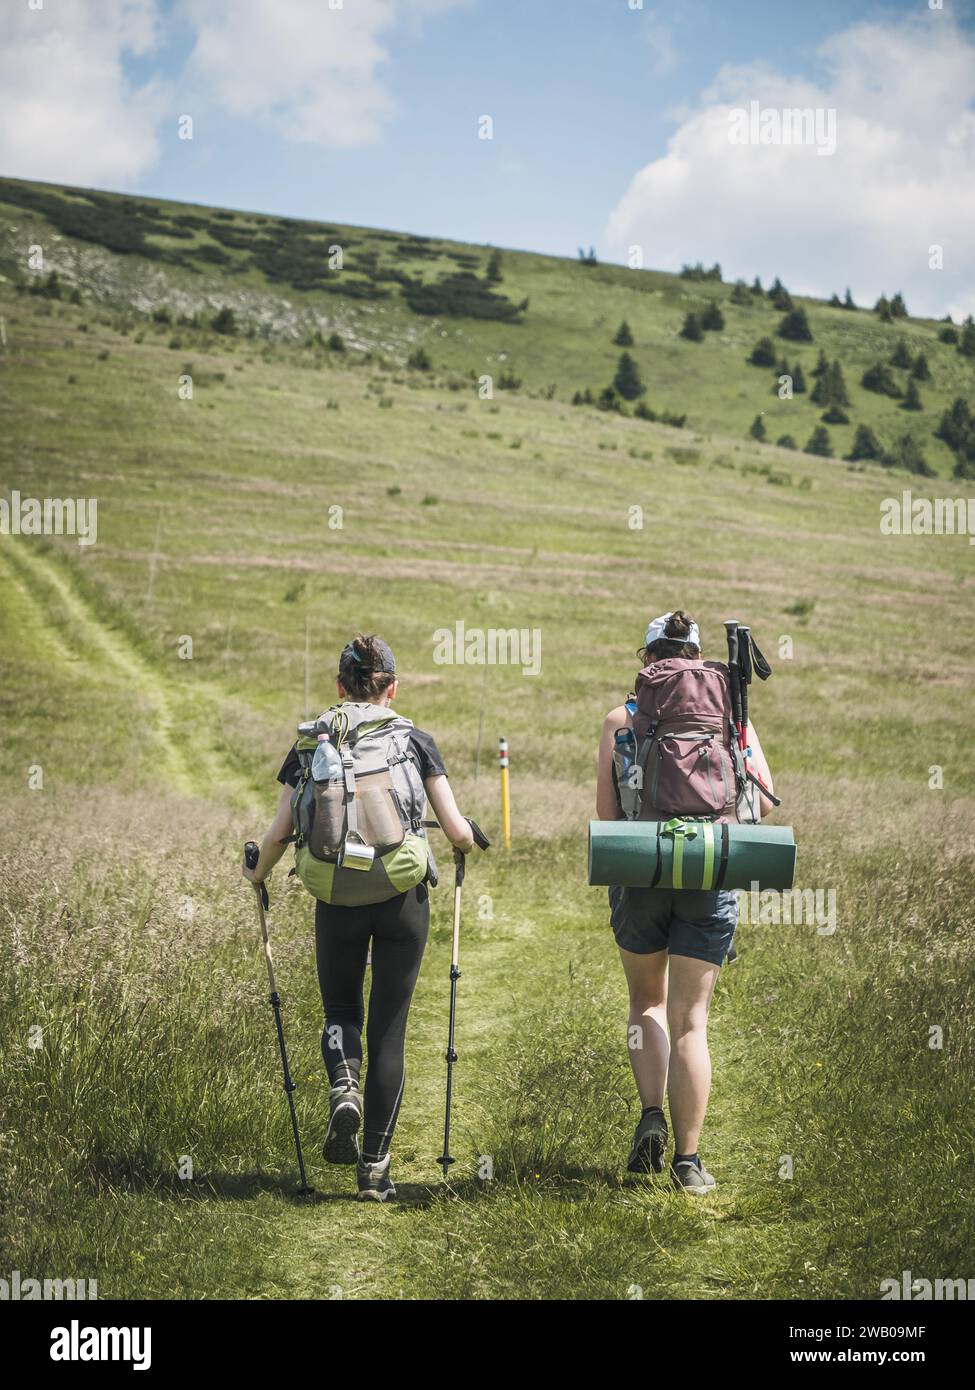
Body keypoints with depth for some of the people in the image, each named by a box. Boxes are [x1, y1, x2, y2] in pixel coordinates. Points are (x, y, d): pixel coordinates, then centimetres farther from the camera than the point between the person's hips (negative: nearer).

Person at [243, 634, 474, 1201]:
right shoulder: (415, 740, 2)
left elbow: (280, 834, -1)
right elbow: (457, 831, -1)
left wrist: (258, 873, 20)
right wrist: (469, 840, 22)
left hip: (338, 899, 0)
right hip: (404, 898, 0)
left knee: (341, 1011, 21)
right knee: (389, 1030, 8)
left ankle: (344, 1087, -10)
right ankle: (375, 1166, 7)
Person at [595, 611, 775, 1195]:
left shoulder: (622, 719, 2)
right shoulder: (733, 718, 6)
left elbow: (605, 813, -3)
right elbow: (766, 804, 2)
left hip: (640, 874, 0)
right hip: (711, 880, 0)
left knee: (647, 1003, 21)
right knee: (690, 1019, 6)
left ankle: (652, 1117, 2)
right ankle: (688, 1161, 3)